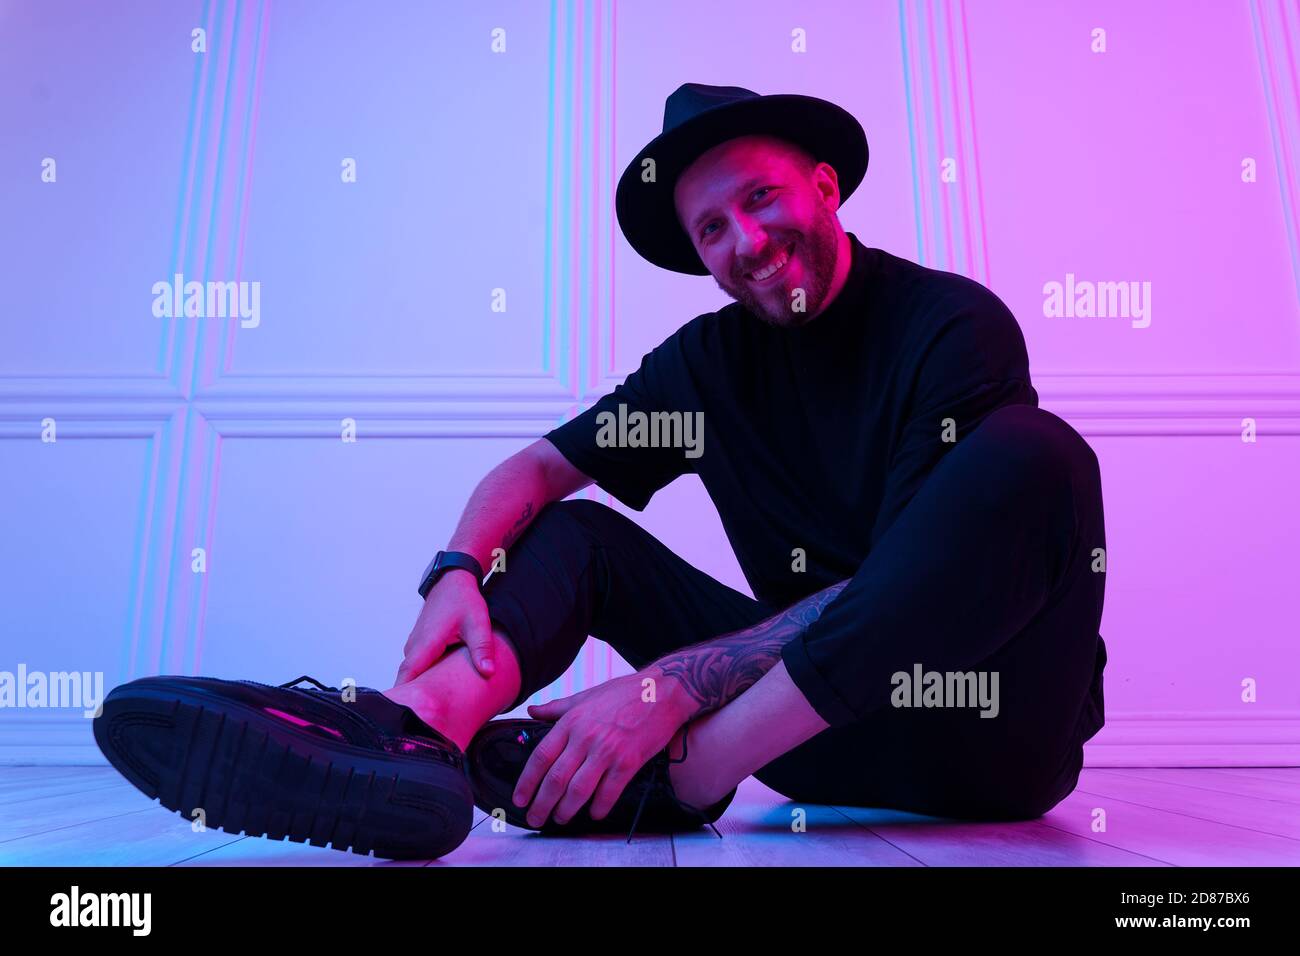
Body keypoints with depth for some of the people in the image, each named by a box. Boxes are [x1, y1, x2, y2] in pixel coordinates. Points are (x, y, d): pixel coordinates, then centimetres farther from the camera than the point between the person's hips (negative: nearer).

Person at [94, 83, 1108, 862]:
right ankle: (417, 724, -36)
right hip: (827, 738, 4)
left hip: (991, 730, -3)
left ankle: (676, 774, -34)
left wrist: (674, 685, -26)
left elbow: (905, 585, -19)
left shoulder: (954, 323, -11)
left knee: (1033, 453, -30)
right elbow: (539, 467, 3)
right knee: (577, 533, -4)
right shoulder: (714, 356, 5)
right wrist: (459, 570, -18)